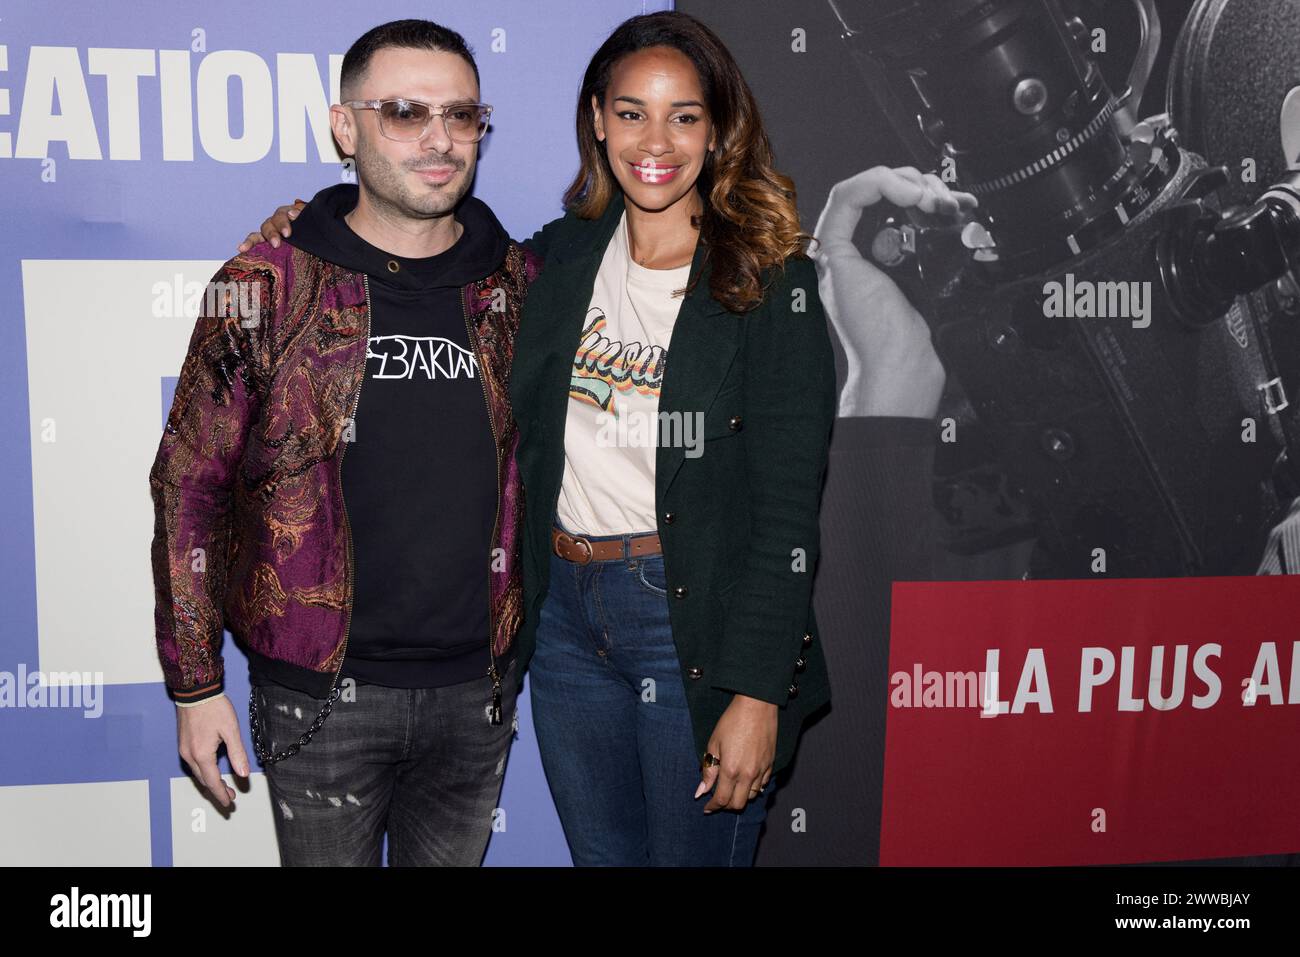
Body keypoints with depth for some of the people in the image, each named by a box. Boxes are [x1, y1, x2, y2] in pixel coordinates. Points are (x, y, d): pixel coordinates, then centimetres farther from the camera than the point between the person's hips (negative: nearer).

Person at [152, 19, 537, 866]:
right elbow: (189, 486, -3)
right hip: (322, 697, -2)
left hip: (476, 688, 3)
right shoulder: (267, 288, -7)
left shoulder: (519, 285, 1)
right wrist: (195, 684, -3)